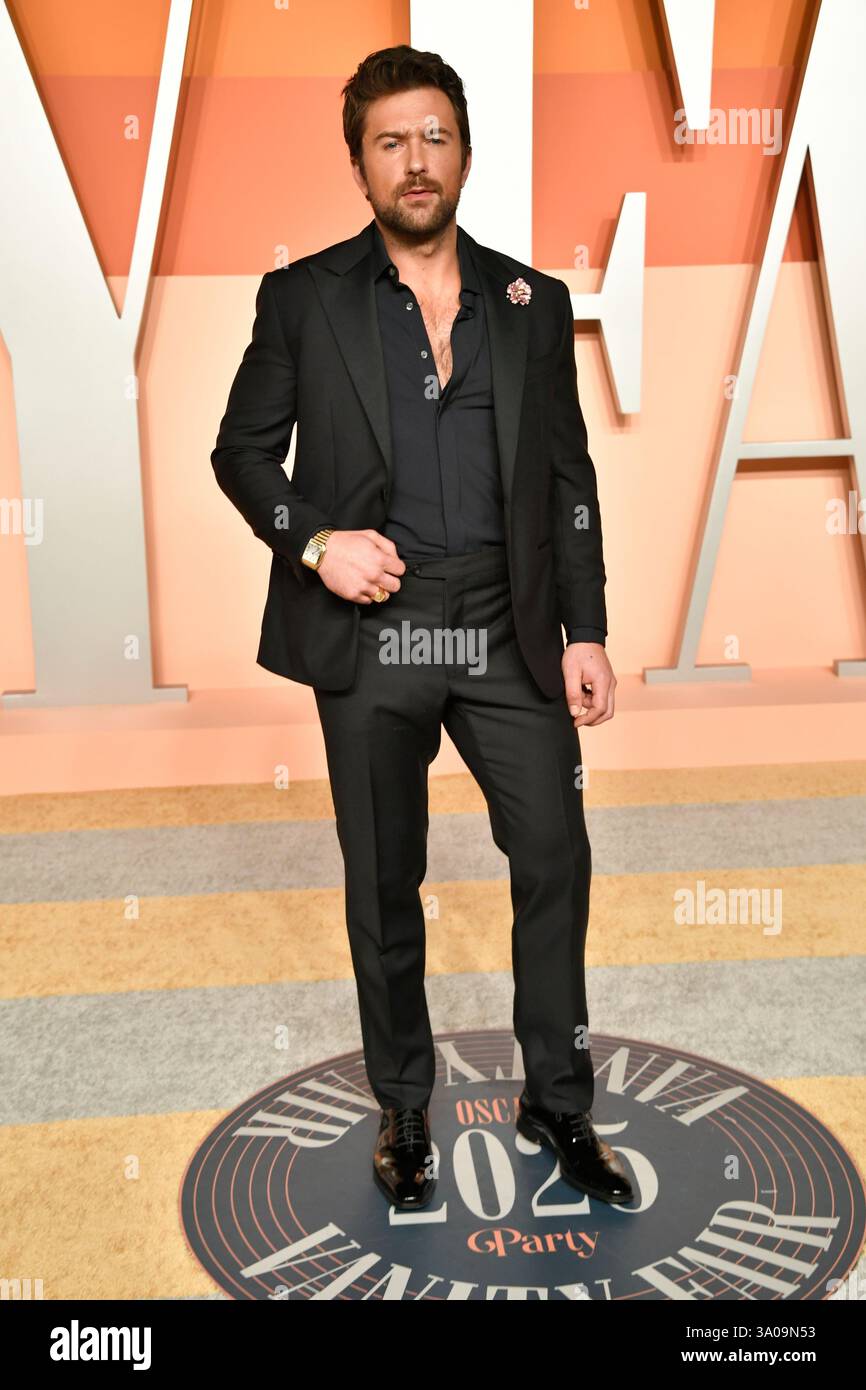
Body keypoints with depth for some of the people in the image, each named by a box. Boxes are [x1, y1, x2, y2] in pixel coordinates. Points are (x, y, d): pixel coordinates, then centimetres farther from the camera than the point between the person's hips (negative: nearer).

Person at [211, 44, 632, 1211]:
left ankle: (558, 1105, 24)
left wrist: (586, 633, 3)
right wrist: (312, 539, -13)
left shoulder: (534, 303, 9)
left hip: (511, 631, 2)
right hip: (370, 634, -1)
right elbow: (242, 449, 6)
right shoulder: (303, 297, 4)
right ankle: (403, 1110, 29)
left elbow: (570, 480, 9)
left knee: (556, 860, 2)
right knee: (384, 884, 9)